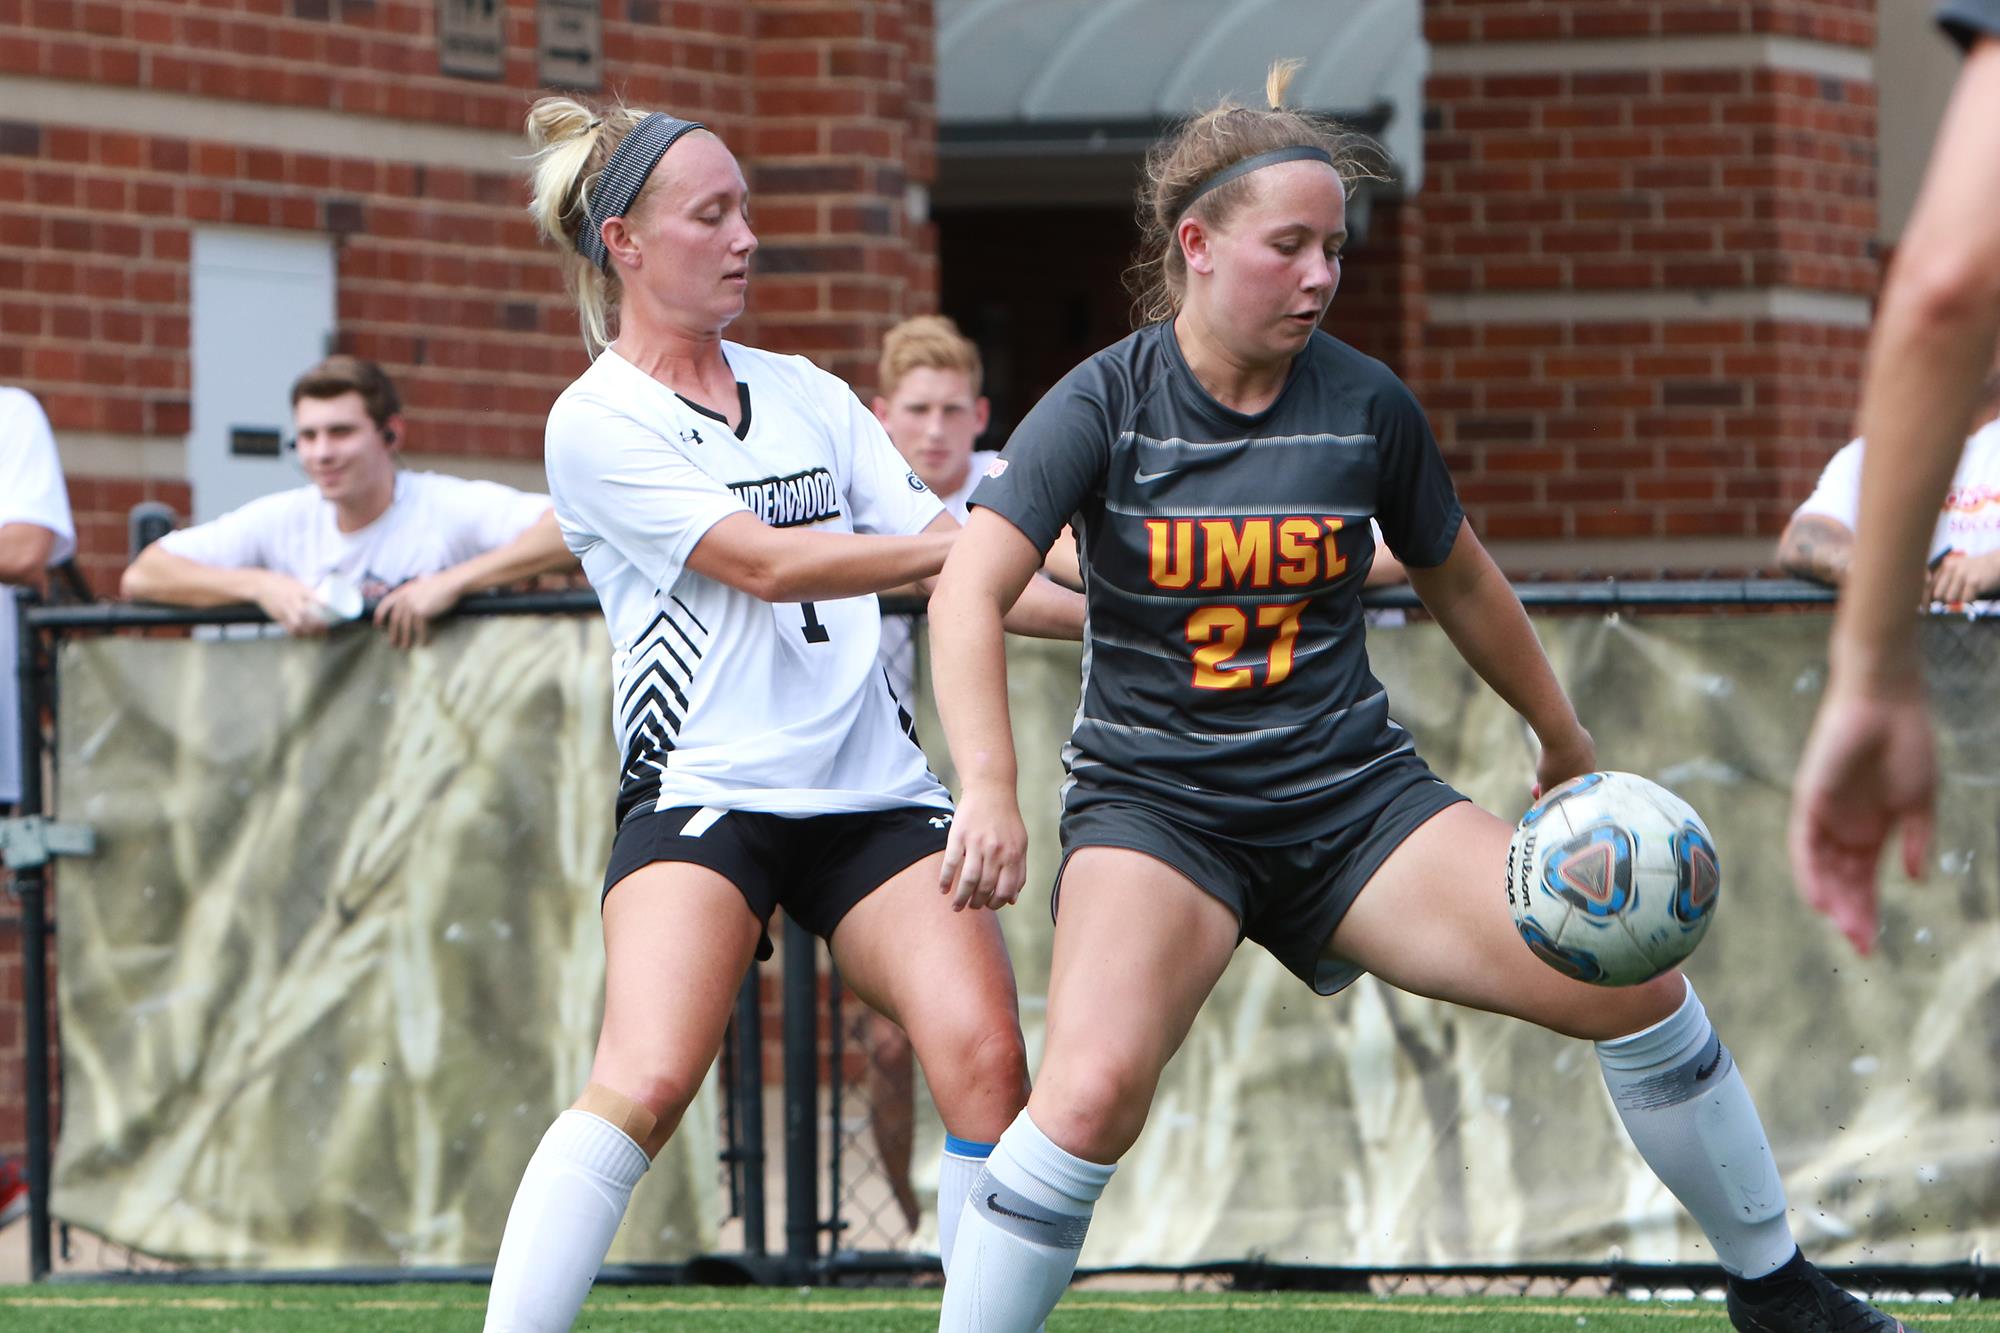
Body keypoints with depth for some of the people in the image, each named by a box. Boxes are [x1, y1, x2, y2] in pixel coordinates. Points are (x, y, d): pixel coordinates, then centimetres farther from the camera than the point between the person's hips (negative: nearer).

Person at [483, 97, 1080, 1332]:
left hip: (874, 789, 5)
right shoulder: (597, 426, -1)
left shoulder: (807, 395, 18)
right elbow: (763, 563, -12)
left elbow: (944, 568, 18)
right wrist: (969, 543, -18)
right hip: (703, 794, -5)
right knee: (646, 1082, -24)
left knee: (985, 1056, -15)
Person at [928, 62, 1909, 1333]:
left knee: (1632, 980, -10)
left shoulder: (1367, 405, -1)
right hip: (1153, 798, -3)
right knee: (1093, 1091, -30)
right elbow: (972, 591, -21)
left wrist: (1564, 740, 27)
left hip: (1354, 793, 3)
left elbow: (1459, 580, 17)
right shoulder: (1106, 404, -9)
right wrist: (988, 785, -36)